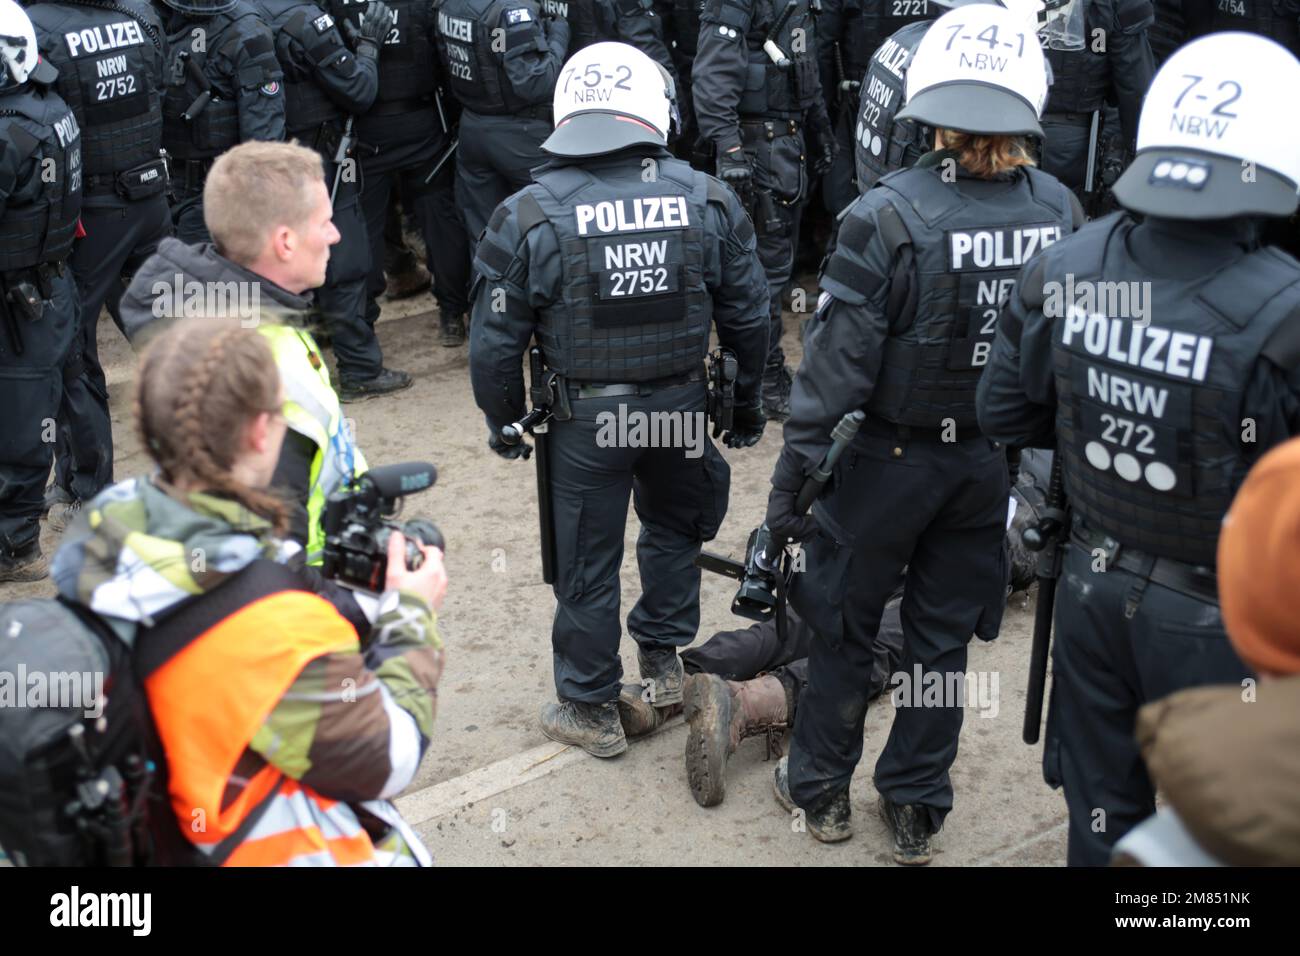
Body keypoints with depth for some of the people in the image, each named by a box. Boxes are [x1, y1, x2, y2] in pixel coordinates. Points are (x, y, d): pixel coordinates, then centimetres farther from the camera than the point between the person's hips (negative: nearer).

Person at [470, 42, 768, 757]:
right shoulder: (706, 201, -5)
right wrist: (746, 406, 18)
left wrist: (504, 422, 9)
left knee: (588, 565, 12)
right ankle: (662, 662, 38)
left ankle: (592, 711, 26)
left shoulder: (529, 216, -13)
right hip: (682, 407, 2)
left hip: (585, 420, -2)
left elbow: (496, 344, -8)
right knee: (672, 530, 28)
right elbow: (747, 321, 3)